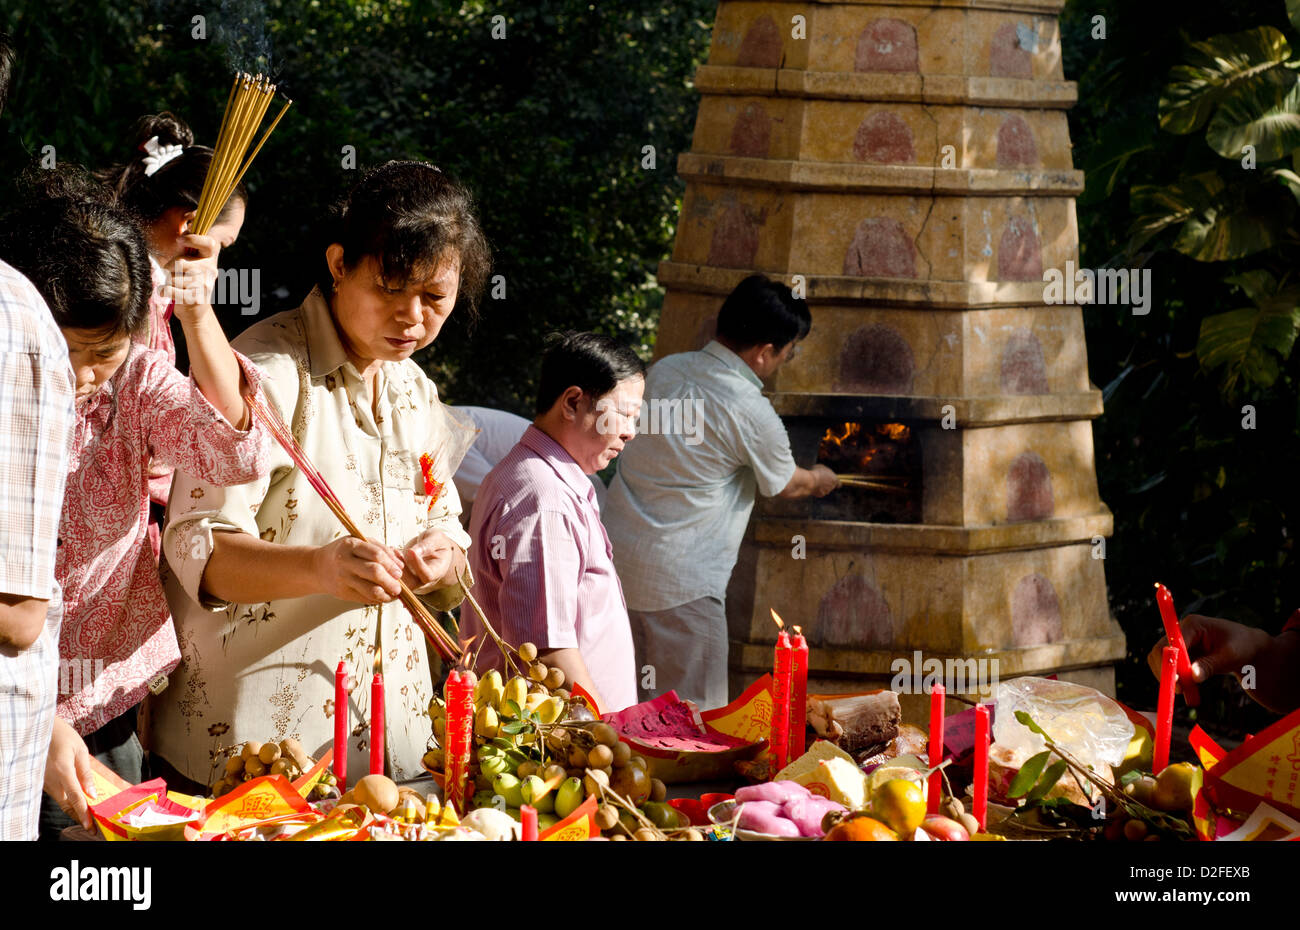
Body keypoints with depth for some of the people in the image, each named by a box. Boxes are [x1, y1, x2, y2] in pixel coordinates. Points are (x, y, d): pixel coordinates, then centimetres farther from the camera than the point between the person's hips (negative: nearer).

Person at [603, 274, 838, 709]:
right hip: (680, 579, -8)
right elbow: (785, 484, 5)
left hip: (617, 555, 8)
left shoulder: (666, 371, 6)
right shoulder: (751, 413, -14)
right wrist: (819, 480, 29)